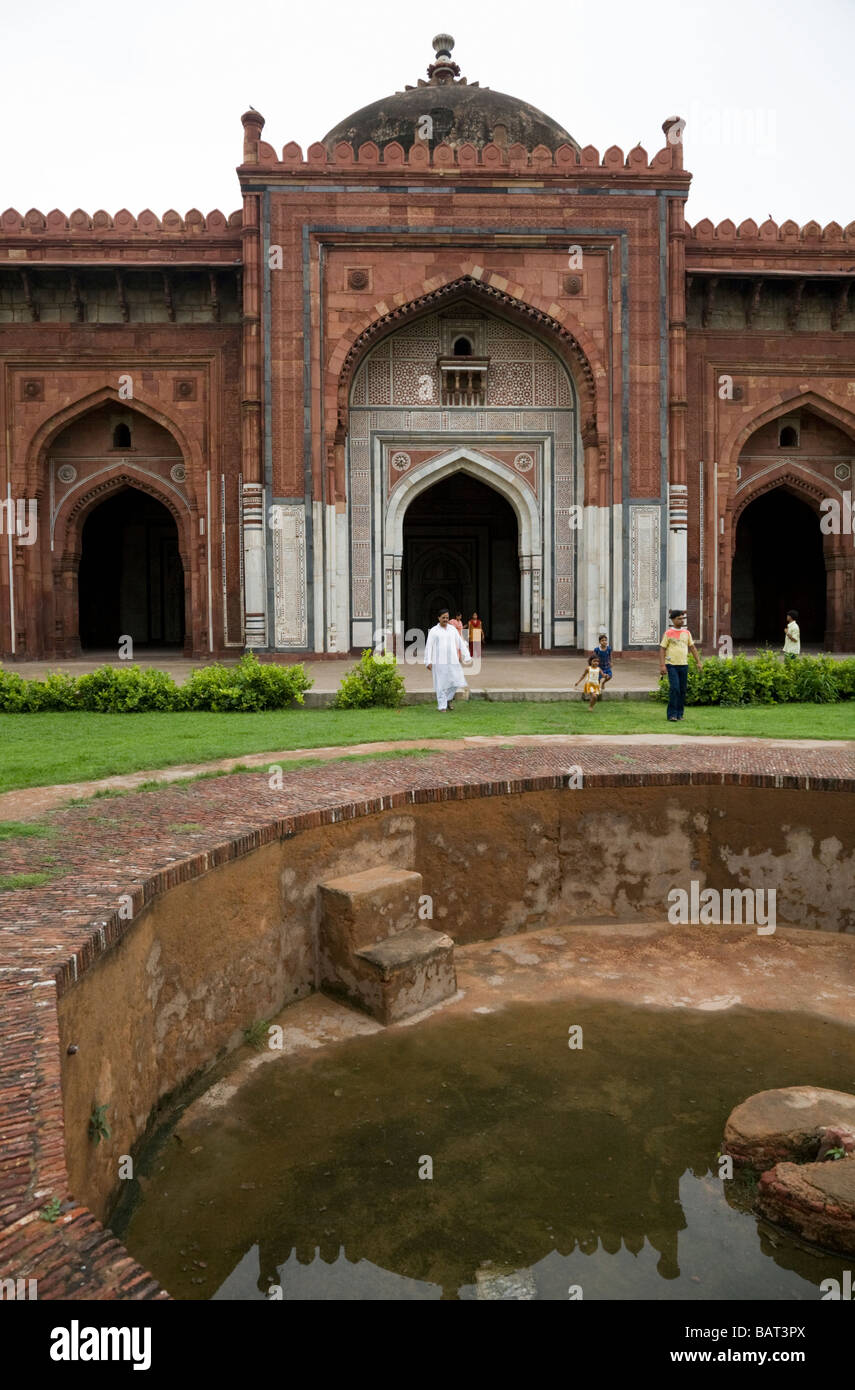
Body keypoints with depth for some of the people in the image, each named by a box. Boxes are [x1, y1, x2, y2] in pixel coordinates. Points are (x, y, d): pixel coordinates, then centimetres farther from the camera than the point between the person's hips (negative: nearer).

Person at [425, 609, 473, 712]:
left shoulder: (453, 629, 10)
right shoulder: (433, 631, 1)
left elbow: (461, 644, 10)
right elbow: (428, 647, -2)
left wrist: (467, 657, 4)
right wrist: (428, 662, -10)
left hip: (452, 661, 3)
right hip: (439, 661, -3)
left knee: (457, 682, -1)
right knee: (441, 684, -2)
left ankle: (448, 699, 24)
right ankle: (442, 706, 7)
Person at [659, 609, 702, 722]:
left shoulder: (686, 632, 11)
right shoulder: (668, 633, -2)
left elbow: (692, 648, 16)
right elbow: (662, 649, -3)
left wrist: (698, 662, 10)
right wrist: (662, 665, -12)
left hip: (684, 665, 4)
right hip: (672, 665, -4)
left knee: (682, 690, 5)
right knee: (674, 689, -13)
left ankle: (680, 714, 14)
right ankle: (672, 714, -7)